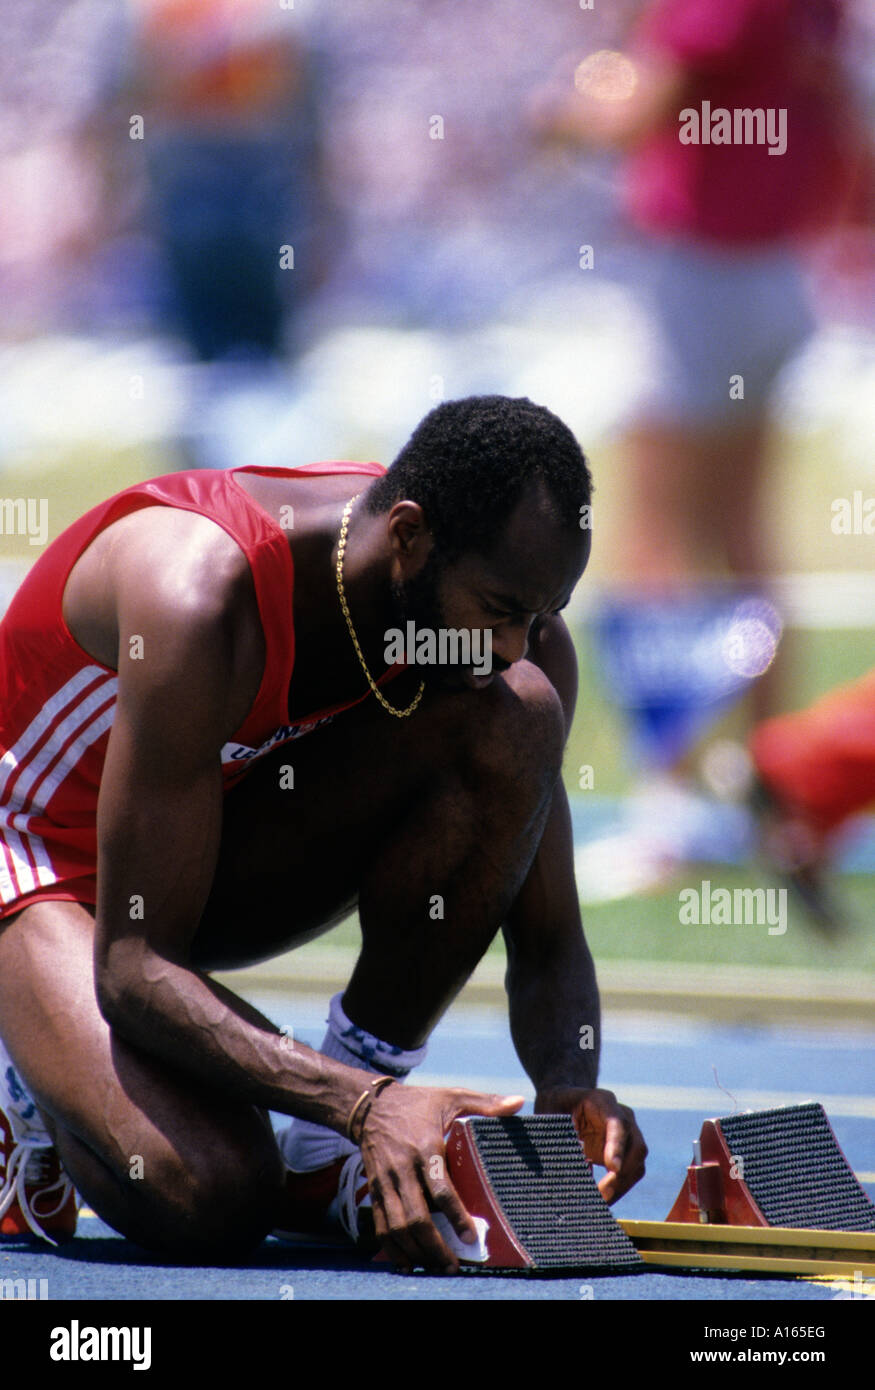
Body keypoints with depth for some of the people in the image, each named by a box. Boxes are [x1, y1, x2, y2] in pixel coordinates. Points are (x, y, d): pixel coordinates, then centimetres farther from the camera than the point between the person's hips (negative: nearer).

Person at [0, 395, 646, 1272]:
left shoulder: (516, 623, -16)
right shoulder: (199, 593, -36)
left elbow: (548, 945, -9)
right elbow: (132, 966, -36)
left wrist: (569, 1091, -32)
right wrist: (364, 1103, -47)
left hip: (230, 852, 6)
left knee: (515, 717, -21)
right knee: (209, 1202, -32)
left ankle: (329, 1166, -11)